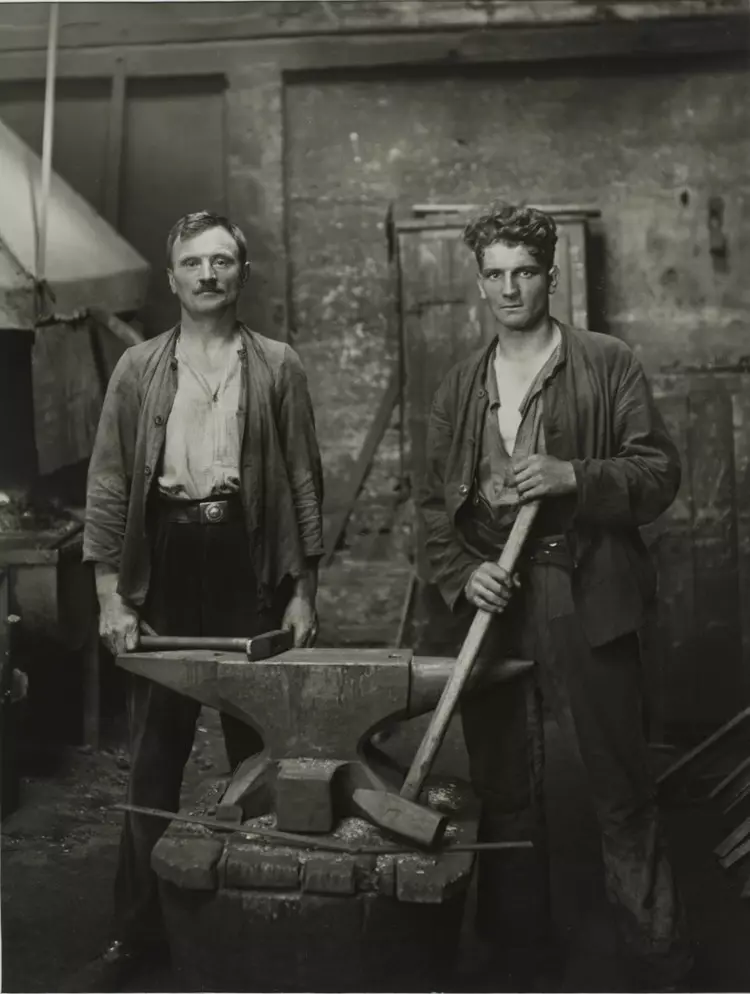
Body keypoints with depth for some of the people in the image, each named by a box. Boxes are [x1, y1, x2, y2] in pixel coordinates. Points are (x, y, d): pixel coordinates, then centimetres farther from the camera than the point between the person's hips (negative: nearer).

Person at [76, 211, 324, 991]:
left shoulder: (278, 367, 3)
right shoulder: (137, 369, 5)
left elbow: (304, 482, 3)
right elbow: (108, 485, 3)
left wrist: (303, 590, -2)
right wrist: (110, 594, -4)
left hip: (249, 562, 0)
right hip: (164, 563, 1)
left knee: (257, 749, 8)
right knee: (154, 755, 7)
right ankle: (137, 927, 18)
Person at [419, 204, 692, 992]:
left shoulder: (608, 365, 3)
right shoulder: (459, 387, 13)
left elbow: (659, 470, -2)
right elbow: (434, 502, 12)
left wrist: (574, 476, -18)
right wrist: (462, 571, -6)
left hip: (588, 601, -3)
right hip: (493, 603, 4)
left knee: (622, 790, 2)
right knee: (503, 790, 11)